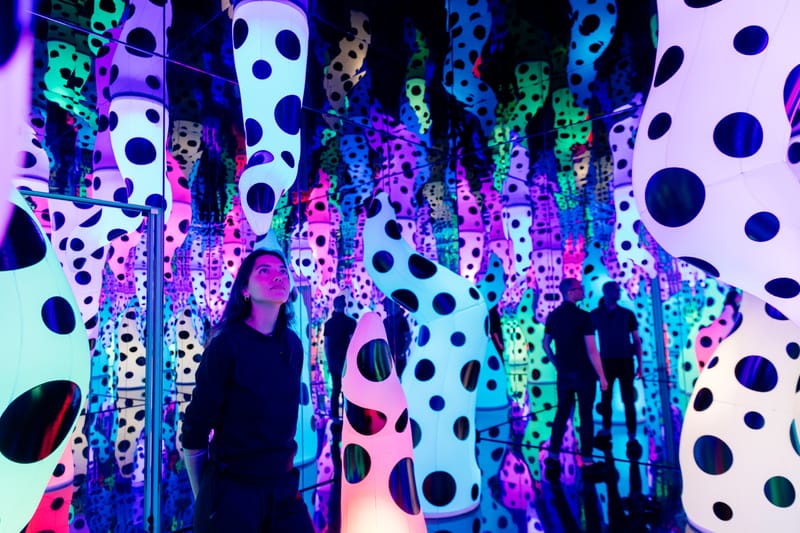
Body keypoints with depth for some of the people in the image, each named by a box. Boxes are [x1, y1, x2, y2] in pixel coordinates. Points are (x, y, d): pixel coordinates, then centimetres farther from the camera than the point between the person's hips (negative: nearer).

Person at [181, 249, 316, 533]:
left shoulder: (293, 344, 0)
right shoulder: (227, 344, -16)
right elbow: (195, 429, -11)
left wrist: (282, 473, 14)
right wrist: (203, 498, -1)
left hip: (284, 488, 5)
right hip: (232, 491, -4)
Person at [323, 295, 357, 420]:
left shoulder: (328, 323, 6)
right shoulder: (350, 321, -7)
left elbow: (326, 344, 6)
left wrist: (329, 360, 13)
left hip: (333, 360, 4)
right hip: (347, 359, -4)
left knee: (335, 388, 11)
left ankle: (335, 415, 12)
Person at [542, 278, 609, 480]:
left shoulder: (553, 316, 2)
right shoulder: (583, 317, -16)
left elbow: (545, 344, 10)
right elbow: (591, 350, -18)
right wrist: (602, 376, -11)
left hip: (563, 374, 5)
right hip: (584, 374, -5)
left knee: (561, 414, 12)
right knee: (585, 416, 5)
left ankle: (553, 458, 15)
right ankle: (587, 462, 12)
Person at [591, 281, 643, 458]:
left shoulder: (627, 314, -2)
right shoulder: (595, 315, -2)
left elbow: (636, 340, 2)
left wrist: (640, 364, -3)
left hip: (625, 362, -1)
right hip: (606, 363, 1)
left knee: (628, 401, -5)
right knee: (606, 399, 9)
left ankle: (632, 439, 0)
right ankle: (606, 433, 25)